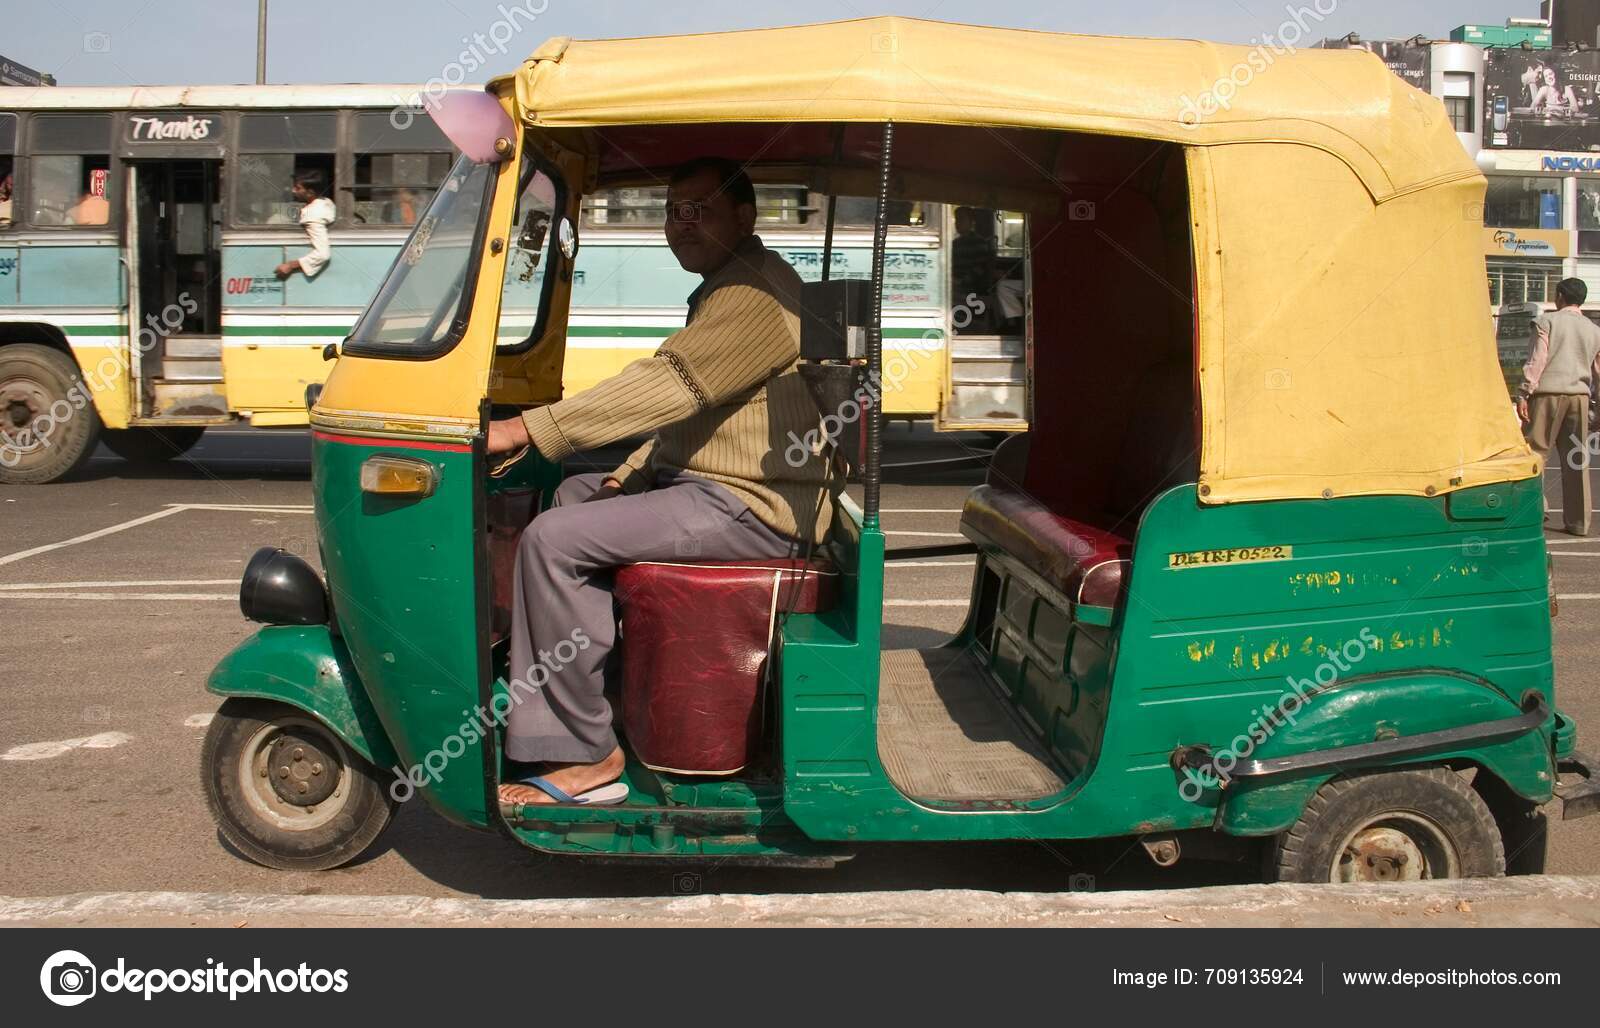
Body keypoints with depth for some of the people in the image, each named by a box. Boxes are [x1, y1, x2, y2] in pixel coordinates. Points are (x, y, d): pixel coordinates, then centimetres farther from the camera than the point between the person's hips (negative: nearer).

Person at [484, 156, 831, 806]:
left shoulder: (756, 294, -17)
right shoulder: (724, 291, 20)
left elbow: (671, 385, -27)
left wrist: (523, 430, -28)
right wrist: (628, 477, 11)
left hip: (753, 508, -12)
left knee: (554, 540, -21)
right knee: (573, 494, 24)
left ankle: (586, 758, -18)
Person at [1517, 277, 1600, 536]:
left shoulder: (1547, 321, 0)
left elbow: (1536, 360, -9)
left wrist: (1523, 394, -10)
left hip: (1548, 392, -4)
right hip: (1579, 395, 4)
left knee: (1536, 452, 0)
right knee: (1576, 460, 6)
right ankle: (1579, 521, 7)